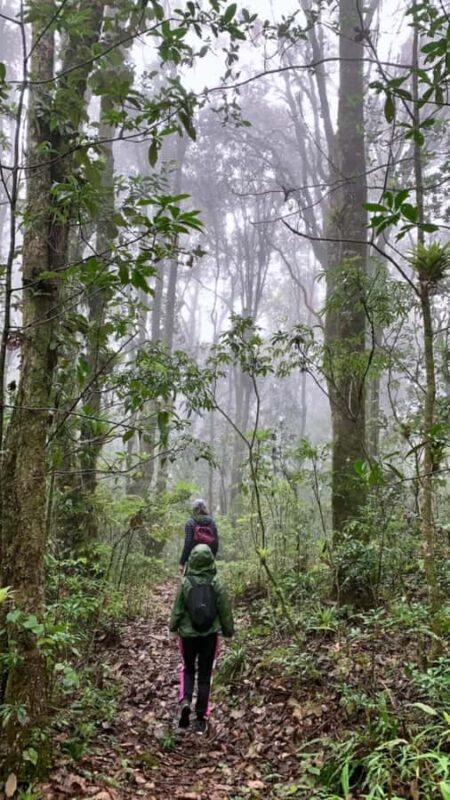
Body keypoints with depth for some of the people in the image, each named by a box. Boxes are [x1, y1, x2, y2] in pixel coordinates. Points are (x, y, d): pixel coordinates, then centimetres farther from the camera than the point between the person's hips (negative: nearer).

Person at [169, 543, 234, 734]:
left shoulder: (185, 583, -12)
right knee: (205, 674, 11)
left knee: (188, 670, 21)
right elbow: (225, 610, -3)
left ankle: (185, 701, -3)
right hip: (210, 634, 0)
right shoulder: (216, 583, -10)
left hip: (188, 634, 0)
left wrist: (173, 627, 13)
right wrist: (228, 630, 11)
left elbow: (177, 609, -4)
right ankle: (201, 718, 13)